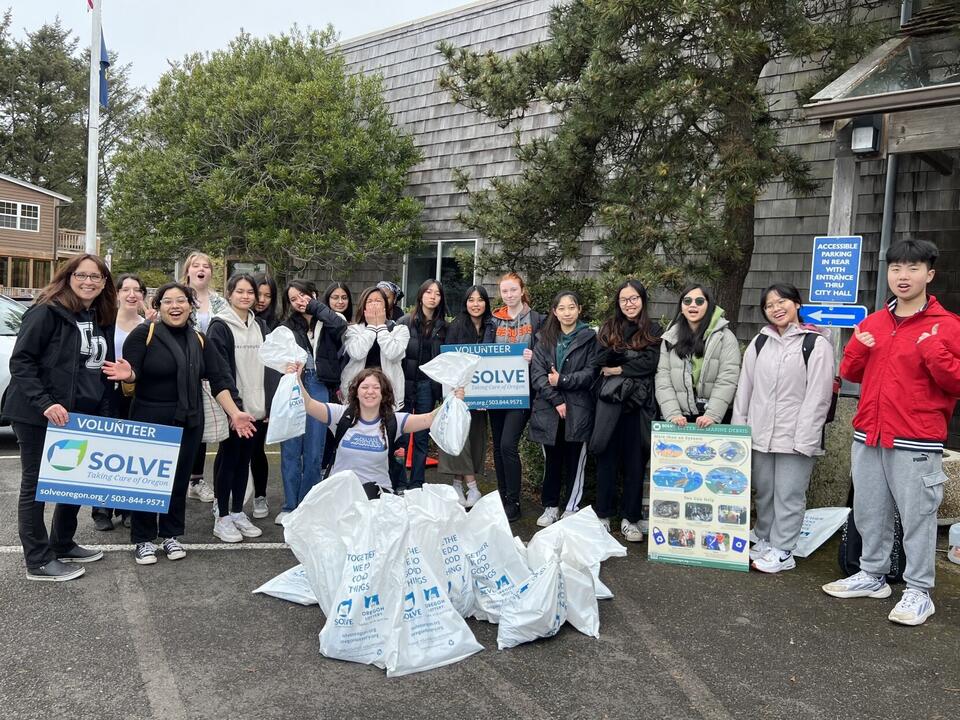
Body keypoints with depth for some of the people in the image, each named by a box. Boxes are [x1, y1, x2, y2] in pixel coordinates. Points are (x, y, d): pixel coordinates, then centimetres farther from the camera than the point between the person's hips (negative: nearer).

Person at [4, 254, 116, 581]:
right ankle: (38, 561, 12)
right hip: (40, 417, -7)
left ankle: (62, 545, 32)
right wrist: (44, 403, -25)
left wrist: (105, 415, 9)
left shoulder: (102, 320, 11)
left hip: (83, 417, 8)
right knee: (36, 485, 4)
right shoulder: (47, 311, -11)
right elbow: (20, 361, -15)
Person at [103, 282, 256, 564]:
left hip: (188, 422, 4)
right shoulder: (144, 333, -6)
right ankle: (143, 539, 17)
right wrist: (127, 374, -34)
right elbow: (130, 372, -10)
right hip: (149, 420, -4)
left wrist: (234, 412, -3)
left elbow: (219, 380, 5)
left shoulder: (200, 340, 8)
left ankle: (171, 535, 25)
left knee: (179, 479, 10)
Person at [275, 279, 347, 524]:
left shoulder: (328, 322, 7)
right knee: (290, 451, 5)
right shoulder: (287, 326, 7)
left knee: (314, 452, 5)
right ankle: (289, 506, 16)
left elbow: (340, 326, -17)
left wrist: (315, 306, -4)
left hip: (318, 388, 0)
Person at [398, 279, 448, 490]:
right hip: (405, 383, -2)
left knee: (422, 437, 8)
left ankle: (416, 485, 17)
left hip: (428, 385, 3)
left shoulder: (443, 327, 7)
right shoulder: (405, 322, -2)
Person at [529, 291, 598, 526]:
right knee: (551, 461, 10)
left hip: (578, 410, -2)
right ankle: (550, 507, 22)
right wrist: (556, 400, -11)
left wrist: (562, 380, -13)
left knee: (575, 462, 4)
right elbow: (536, 373, -1)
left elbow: (591, 373, -3)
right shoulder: (545, 339, 9)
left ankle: (571, 509, 15)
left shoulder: (589, 338, 4)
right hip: (548, 410, 2)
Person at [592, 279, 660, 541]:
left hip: (639, 404, -1)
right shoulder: (609, 327, 9)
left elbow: (650, 363, -9)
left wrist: (618, 370, -6)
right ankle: (602, 515, 17)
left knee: (636, 461, 5)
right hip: (610, 401, 1)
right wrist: (633, 359, -12)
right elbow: (600, 360, -3)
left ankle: (630, 519, 15)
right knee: (606, 459, 5)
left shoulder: (652, 331, 4)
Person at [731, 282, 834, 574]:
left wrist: (804, 438, -14)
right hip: (760, 433, 5)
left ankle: (783, 551, 11)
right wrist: (738, 428, 8)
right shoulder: (759, 343, 12)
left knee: (789, 495, 1)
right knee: (763, 492, 14)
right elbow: (744, 389, 13)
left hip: (796, 436, -5)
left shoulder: (816, 344, -5)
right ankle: (764, 541, 28)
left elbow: (818, 396, -10)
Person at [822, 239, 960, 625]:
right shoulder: (873, 323, 12)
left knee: (917, 517, 1)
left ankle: (918, 592, 14)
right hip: (868, 436, 6)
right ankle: (872, 576, 28)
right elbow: (851, 374, 18)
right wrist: (857, 350, -1)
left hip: (916, 442, -5)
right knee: (868, 512, 13)